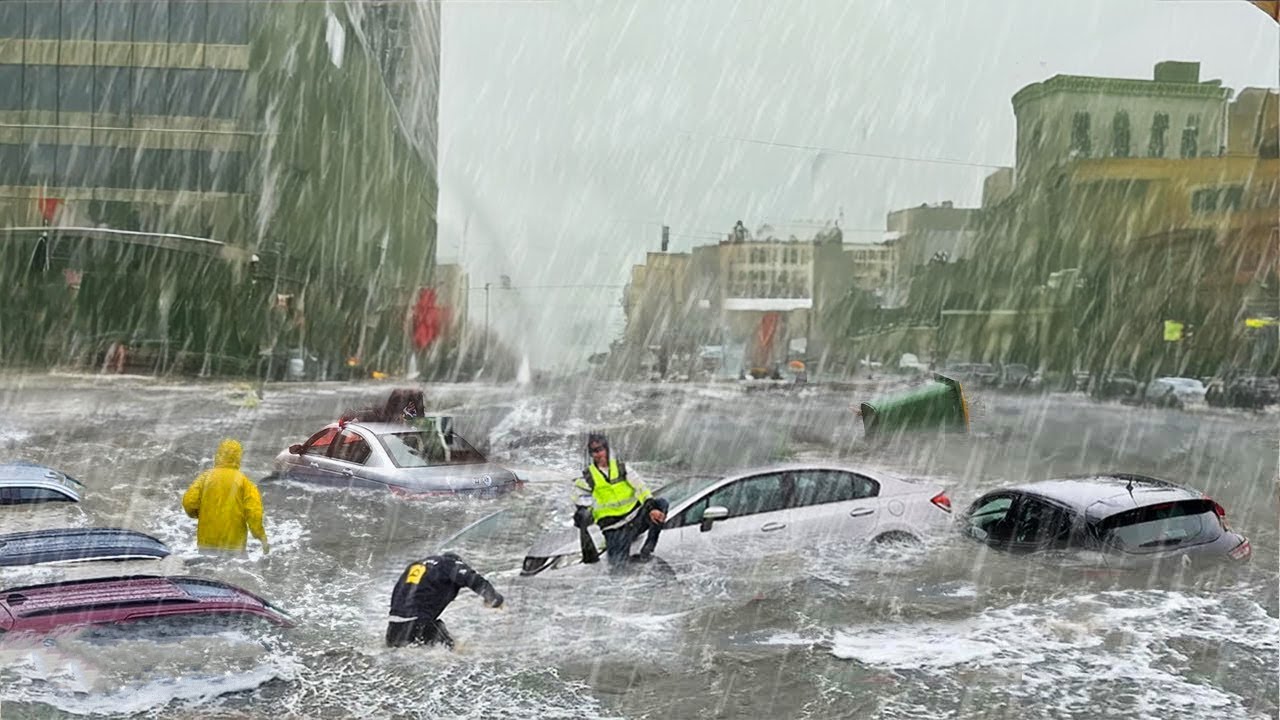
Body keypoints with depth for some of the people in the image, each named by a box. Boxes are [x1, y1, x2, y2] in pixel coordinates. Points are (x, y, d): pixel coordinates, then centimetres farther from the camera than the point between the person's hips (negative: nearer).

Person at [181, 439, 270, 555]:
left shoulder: (205, 476, 0)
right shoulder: (244, 481, -4)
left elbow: (189, 502, -7)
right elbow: (254, 512, -13)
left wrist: (196, 514, 15)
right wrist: (262, 537, -8)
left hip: (207, 541, 2)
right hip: (234, 542, -2)